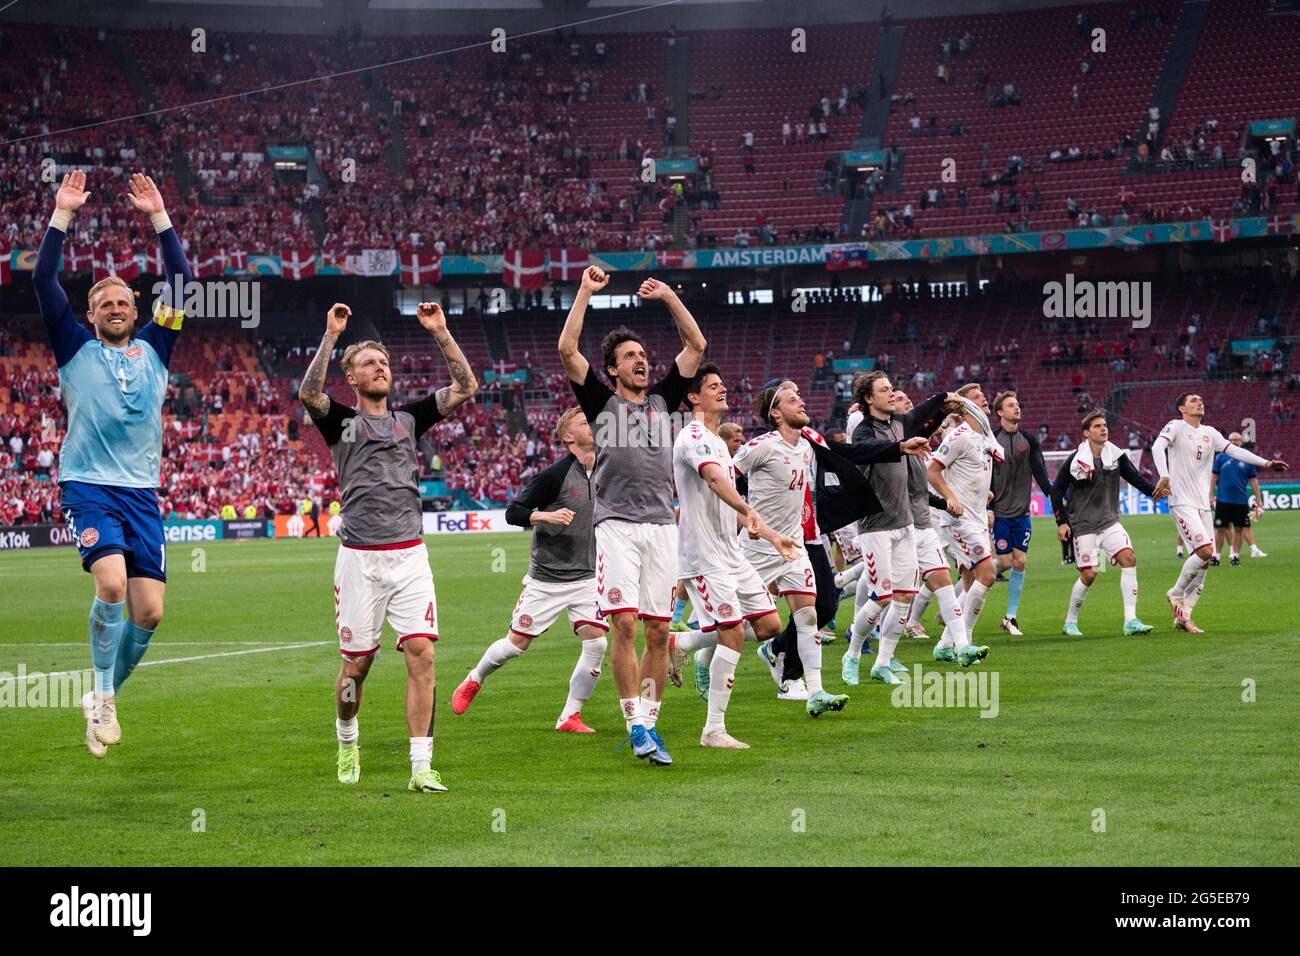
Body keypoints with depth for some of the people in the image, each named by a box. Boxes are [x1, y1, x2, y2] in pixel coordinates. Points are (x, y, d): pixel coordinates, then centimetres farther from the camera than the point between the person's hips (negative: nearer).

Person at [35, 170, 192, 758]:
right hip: (87, 486, -3)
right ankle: (102, 694, -8)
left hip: (141, 492, 4)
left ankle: (102, 698, 19)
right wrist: (62, 213, -3)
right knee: (111, 583, -26)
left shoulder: (154, 349, 13)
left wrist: (158, 216, 6)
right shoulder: (75, 348, 7)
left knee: (148, 611, -4)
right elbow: (43, 280, -2)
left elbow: (180, 281, 9)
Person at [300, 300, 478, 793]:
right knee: (356, 662, 3)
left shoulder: (409, 418, 14)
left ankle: (421, 767, -10)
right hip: (359, 558, -2)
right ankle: (347, 741, 33)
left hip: (409, 555, 2)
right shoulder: (340, 421, 5)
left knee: (421, 652, -11)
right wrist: (331, 336, -20)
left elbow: (465, 387, 7)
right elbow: (308, 393, -16)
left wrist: (440, 332, -1)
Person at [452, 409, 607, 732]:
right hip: (546, 579, -4)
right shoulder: (555, 474, -14)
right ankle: (473, 681, 32)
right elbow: (513, 512, -12)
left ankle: (570, 717, 1)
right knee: (518, 642, 4)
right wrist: (547, 515, -27)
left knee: (596, 643, -11)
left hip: (586, 578, 4)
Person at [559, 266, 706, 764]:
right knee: (625, 623, -13)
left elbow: (696, 346, 17)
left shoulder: (662, 399, 18)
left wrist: (668, 296, 13)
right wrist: (585, 292, 2)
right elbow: (567, 350, 0)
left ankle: (650, 723, 9)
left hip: (661, 526, 3)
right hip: (617, 524, -3)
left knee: (659, 631, 1)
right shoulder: (601, 401, 10)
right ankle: (636, 725, -8)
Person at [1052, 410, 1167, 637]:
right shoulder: (1075, 460, -9)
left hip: (1110, 522, 4)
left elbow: (1134, 476, 5)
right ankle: (1070, 622, 14)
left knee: (1128, 559, -15)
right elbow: (1056, 491, -1)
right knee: (1089, 574, -8)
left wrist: (1153, 490, -15)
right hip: (1083, 525, -4)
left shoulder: (1116, 455, 2)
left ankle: (1130, 621, -15)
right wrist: (1062, 522, -5)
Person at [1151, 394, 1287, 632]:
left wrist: (1265, 463, 0)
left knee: (1204, 563, 1)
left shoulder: (1209, 433, 17)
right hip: (1182, 502, -7)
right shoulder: (1175, 427, -3)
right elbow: (1157, 446, -19)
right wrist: (1164, 476, -36)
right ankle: (1176, 593, 0)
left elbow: (1234, 450, 11)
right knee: (1205, 551, -21)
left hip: (1203, 504, 7)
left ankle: (1183, 617, 7)